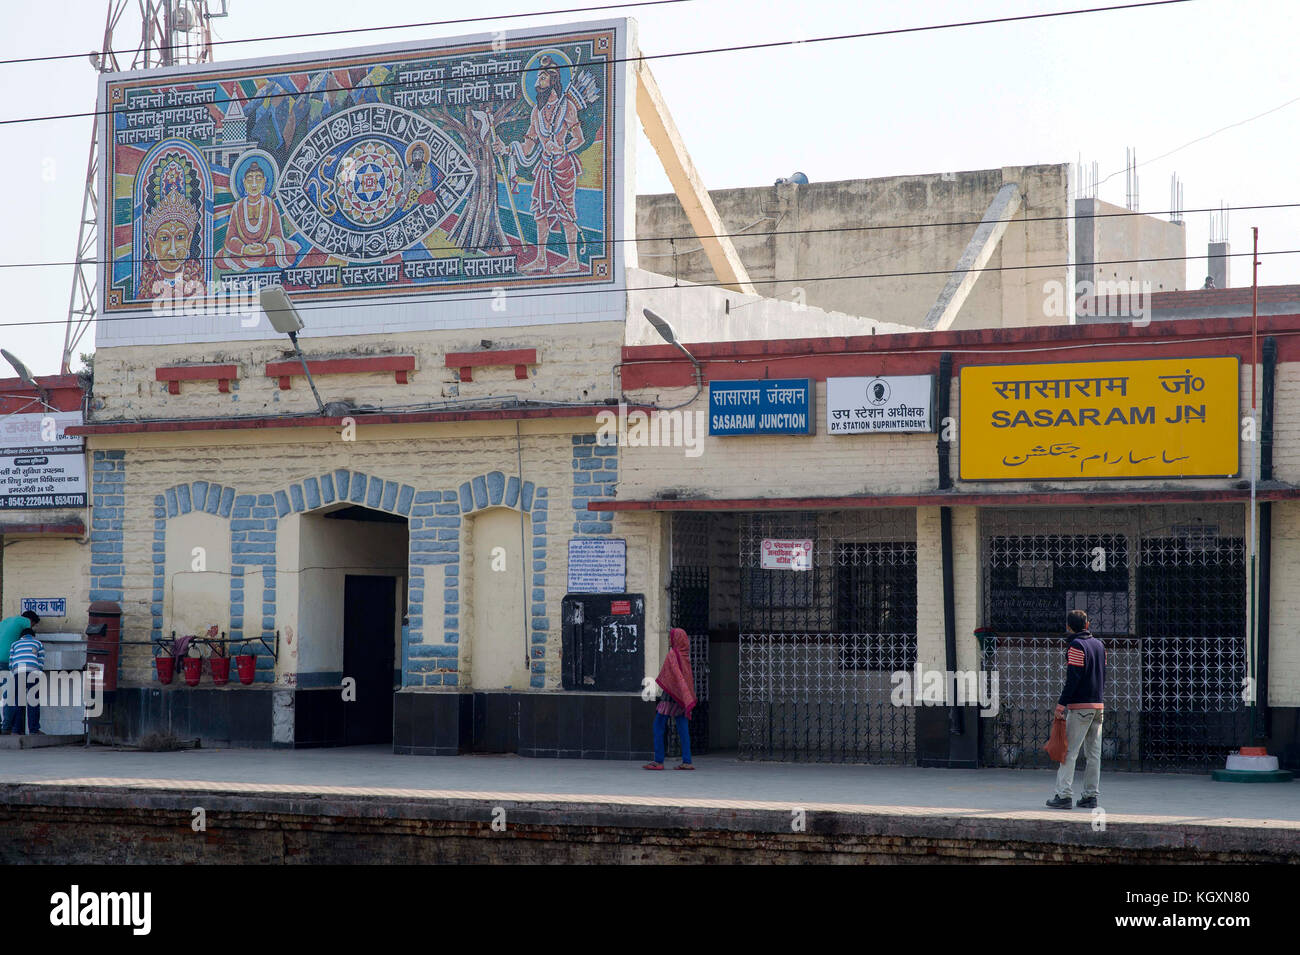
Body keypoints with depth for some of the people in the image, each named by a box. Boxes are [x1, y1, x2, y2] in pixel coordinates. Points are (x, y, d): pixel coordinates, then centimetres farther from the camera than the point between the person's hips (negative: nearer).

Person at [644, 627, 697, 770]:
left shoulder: (673, 654, -13)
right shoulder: (685, 655, 11)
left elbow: (678, 675, -19)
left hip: (670, 695, -8)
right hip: (681, 698, 8)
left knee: (658, 727, 0)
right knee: (683, 729, 4)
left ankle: (658, 761, -3)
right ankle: (687, 761, -2)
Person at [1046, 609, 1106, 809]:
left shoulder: (1076, 646, -10)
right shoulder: (1099, 645, 14)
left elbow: (1073, 679, -17)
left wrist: (1061, 704, -16)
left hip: (1080, 706, -8)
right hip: (1098, 706, 8)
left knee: (1069, 751, -7)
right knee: (1093, 753, 9)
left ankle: (1064, 794, -11)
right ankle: (1091, 796, 9)